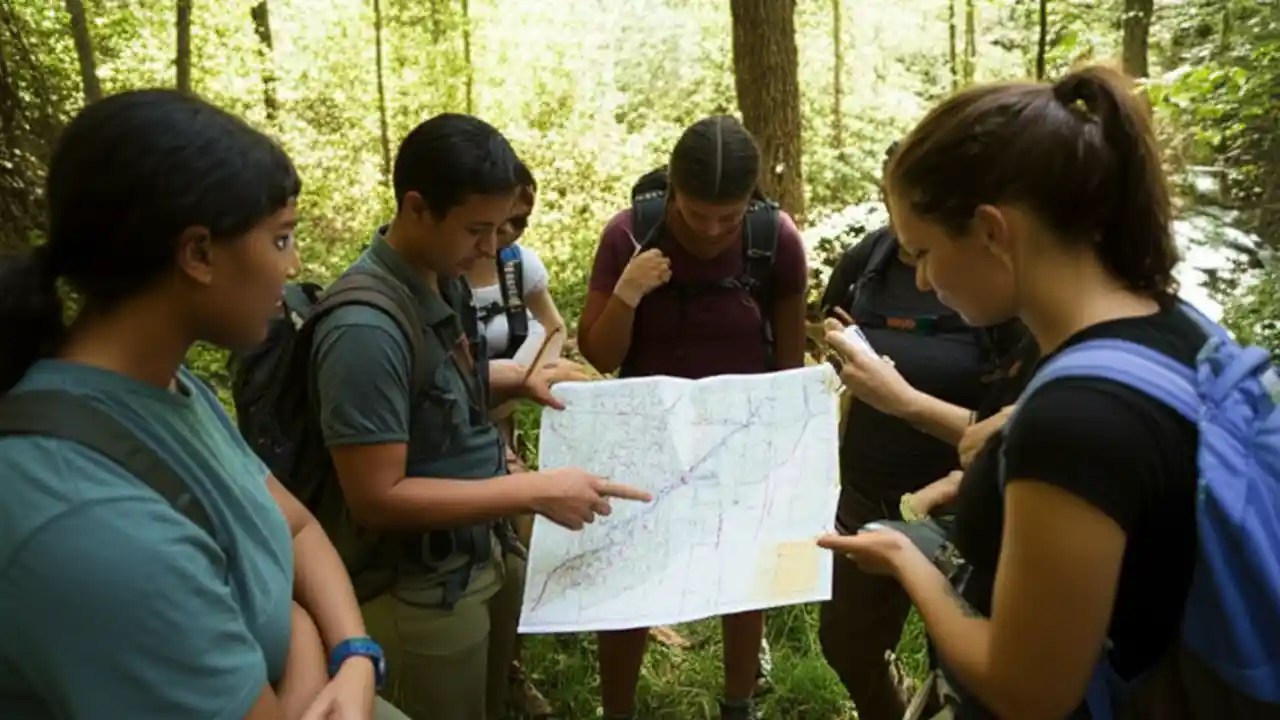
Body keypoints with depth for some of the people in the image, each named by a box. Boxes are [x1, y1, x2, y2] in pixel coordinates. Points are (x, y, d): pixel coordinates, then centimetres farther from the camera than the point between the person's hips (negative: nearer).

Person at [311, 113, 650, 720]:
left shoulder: (443, 279, -1)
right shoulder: (366, 329, -27)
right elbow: (376, 499, -26)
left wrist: (520, 379, -2)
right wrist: (535, 492, -27)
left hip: (486, 555, 8)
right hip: (421, 590, -8)